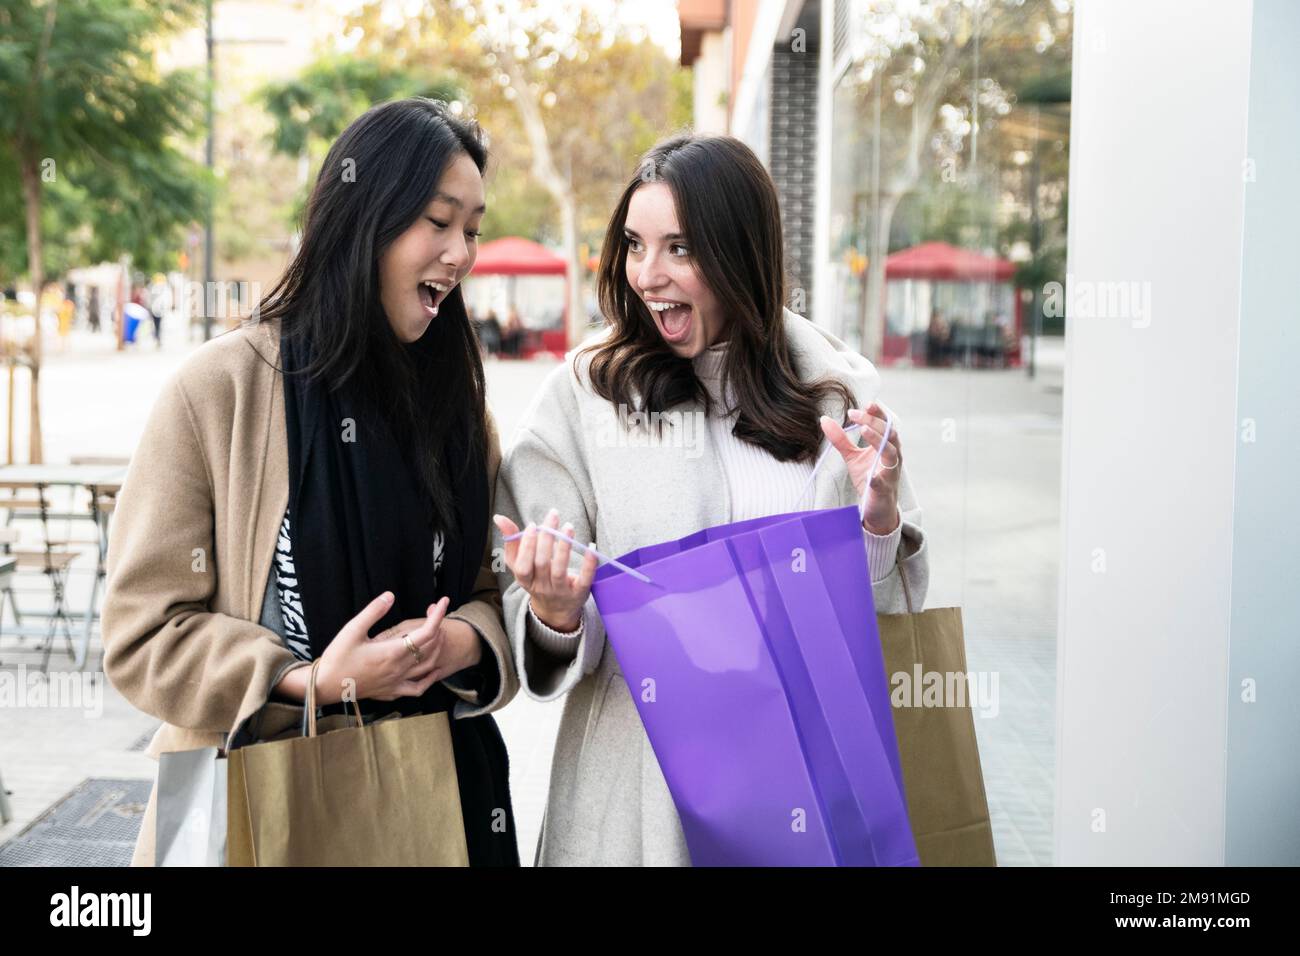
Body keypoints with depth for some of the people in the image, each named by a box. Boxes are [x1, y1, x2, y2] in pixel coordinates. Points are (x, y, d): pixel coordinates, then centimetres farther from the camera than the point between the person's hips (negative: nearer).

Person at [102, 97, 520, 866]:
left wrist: (464, 643, -14)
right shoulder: (220, 390, -11)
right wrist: (311, 682, -22)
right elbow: (144, 632, -10)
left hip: (437, 783, 4)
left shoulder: (458, 398, 5)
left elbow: (493, 591, 8)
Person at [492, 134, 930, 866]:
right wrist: (558, 612, -27)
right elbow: (530, 606, -6)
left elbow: (892, 604, 2)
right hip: (639, 770, -1)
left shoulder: (840, 388, -2)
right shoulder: (585, 392, -6)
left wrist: (879, 515, -16)